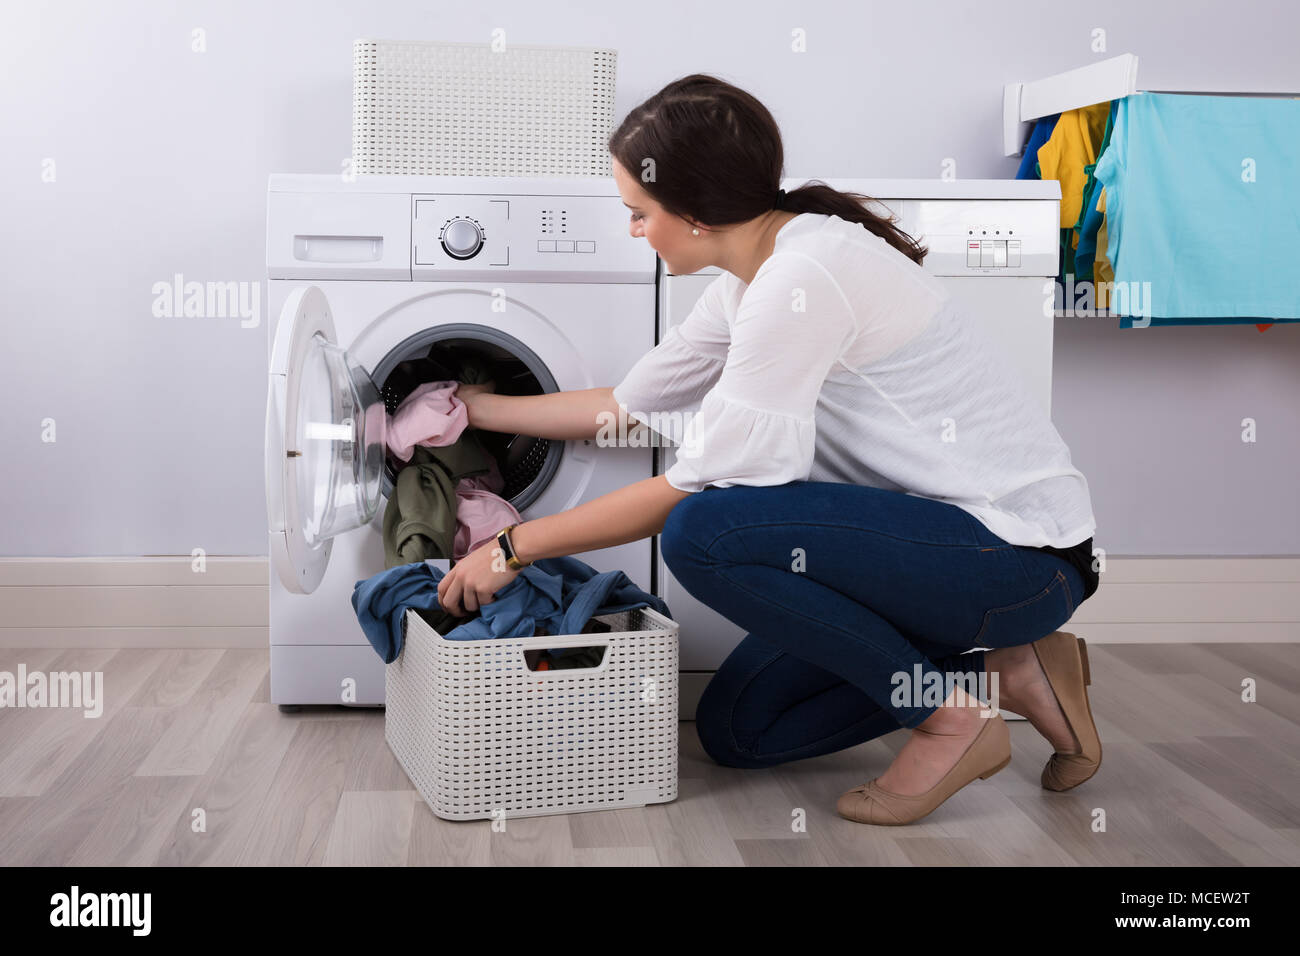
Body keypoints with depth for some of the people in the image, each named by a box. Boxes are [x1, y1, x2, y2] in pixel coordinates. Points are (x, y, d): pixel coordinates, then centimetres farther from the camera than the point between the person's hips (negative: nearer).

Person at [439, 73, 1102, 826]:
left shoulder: (804, 277, -22)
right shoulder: (748, 282, 8)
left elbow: (698, 486, -19)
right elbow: (626, 406, 20)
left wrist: (517, 546, -10)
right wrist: (478, 408, 27)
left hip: (1021, 554, -10)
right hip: (942, 536, 10)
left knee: (703, 532, -25)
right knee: (737, 728, 9)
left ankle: (951, 715, -9)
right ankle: (998, 669, 12)